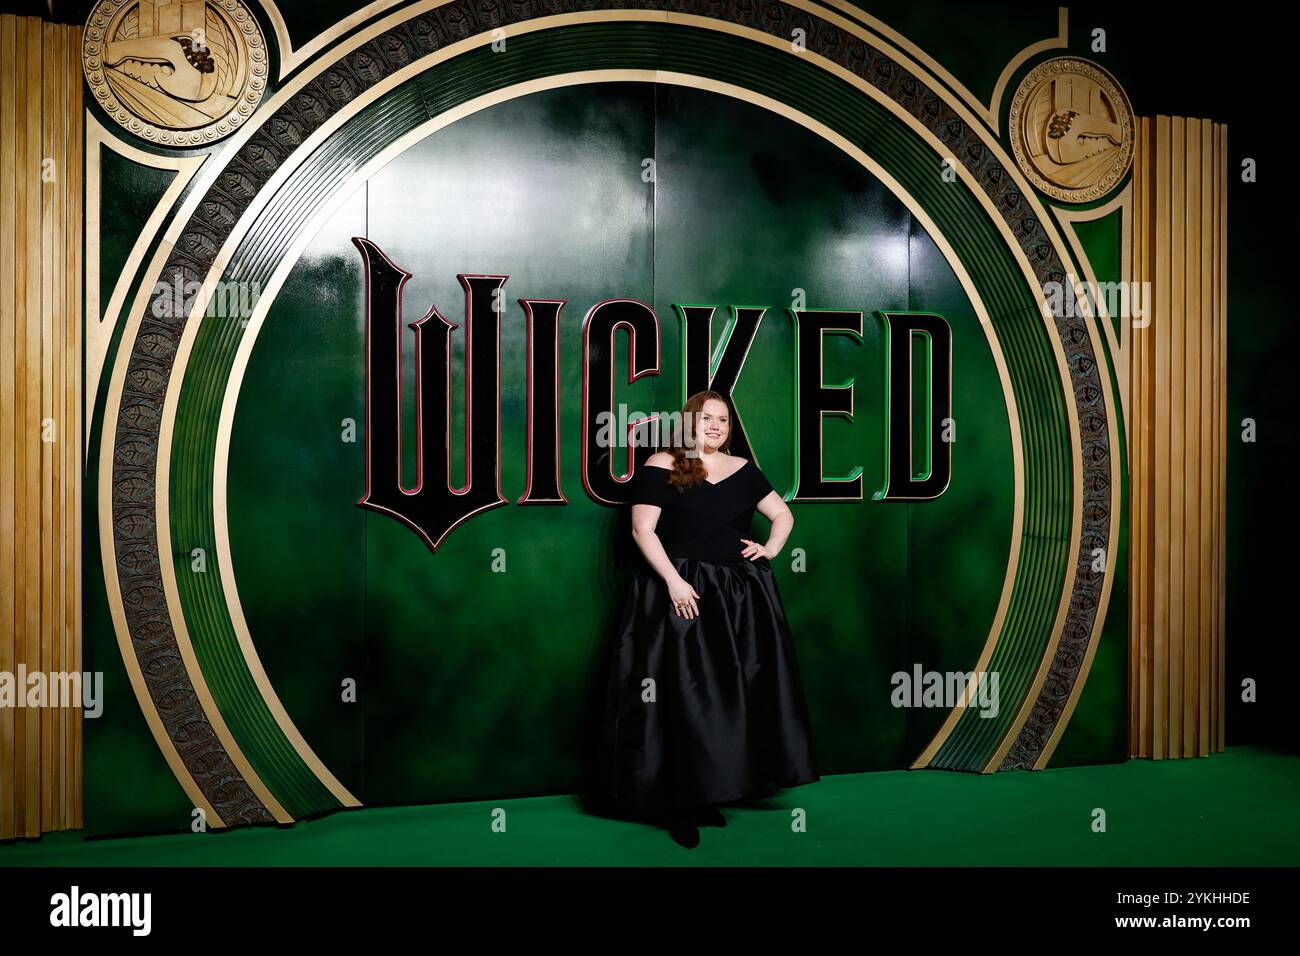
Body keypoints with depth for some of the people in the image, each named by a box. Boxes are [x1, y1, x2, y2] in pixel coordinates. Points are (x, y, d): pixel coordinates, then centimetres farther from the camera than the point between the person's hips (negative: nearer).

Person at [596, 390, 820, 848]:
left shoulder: (742, 470, 12)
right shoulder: (660, 466, -2)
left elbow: (783, 514, 21)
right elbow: (642, 529, -9)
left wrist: (770, 550, 3)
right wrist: (673, 580, -19)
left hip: (740, 597, 5)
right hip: (682, 593, -5)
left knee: (732, 695, 6)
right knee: (683, 695, -5)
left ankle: (711, 794, 17)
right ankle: (680, 804, 3)